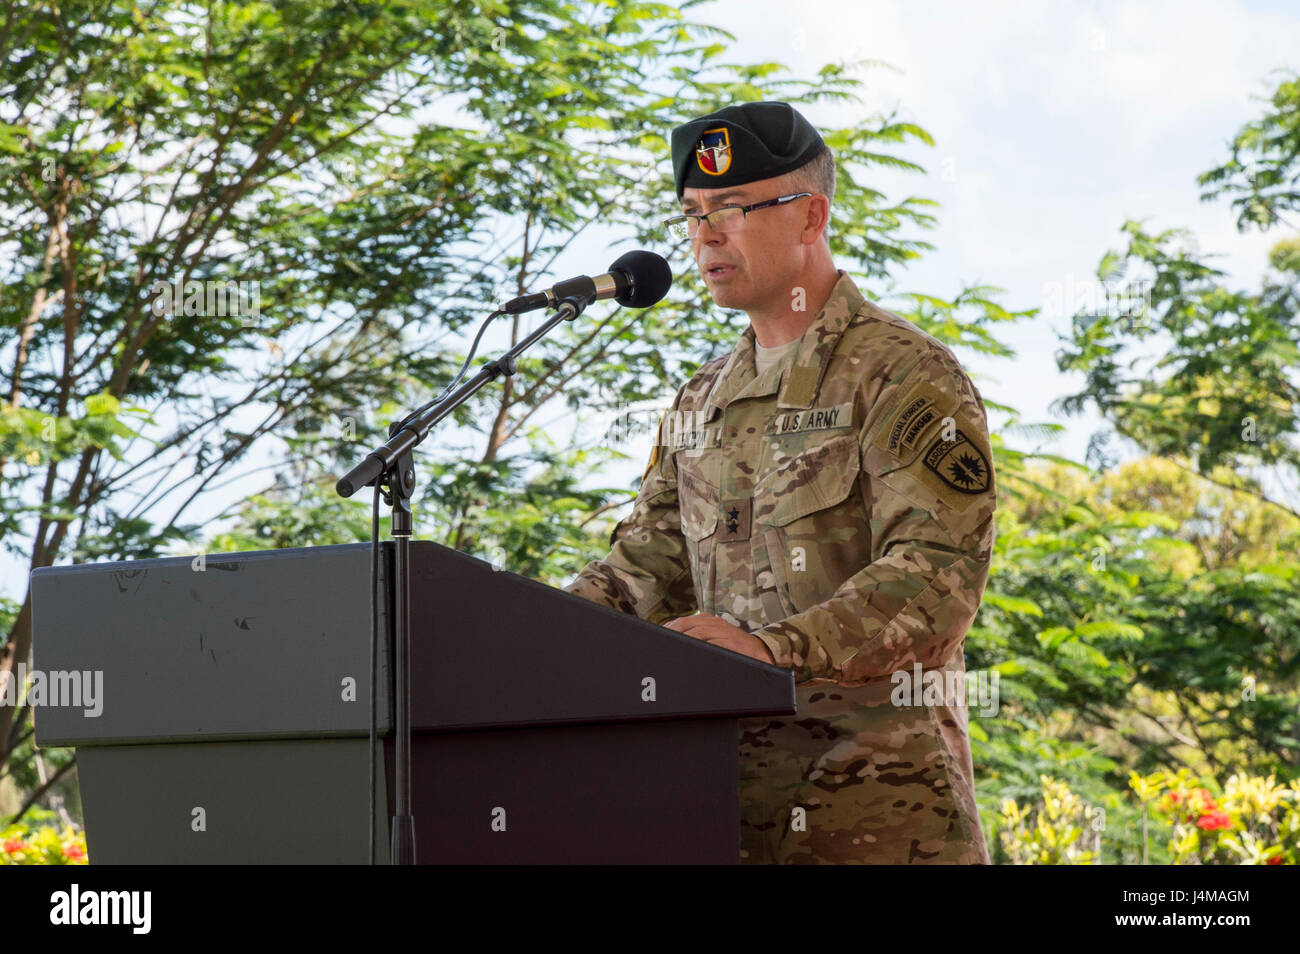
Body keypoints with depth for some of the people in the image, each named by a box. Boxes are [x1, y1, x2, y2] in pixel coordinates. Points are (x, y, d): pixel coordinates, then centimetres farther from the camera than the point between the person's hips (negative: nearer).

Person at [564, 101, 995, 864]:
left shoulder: (905, 375, -6)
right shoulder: (703, 401, 19)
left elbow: (939, 574, -18)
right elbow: (646, 567, 17)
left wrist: (775, 646, -33)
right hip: (728, 787, 6)